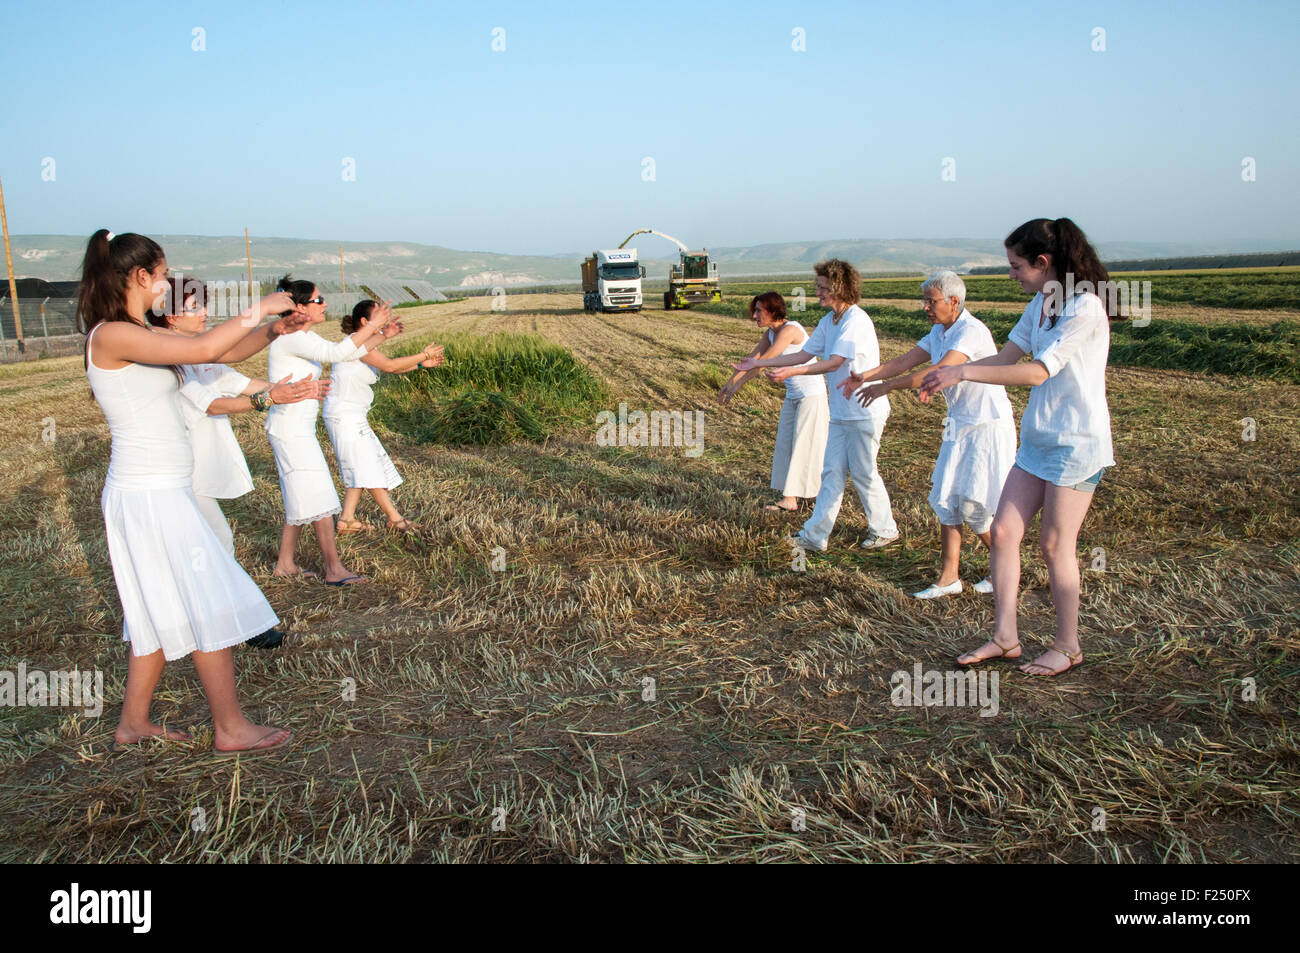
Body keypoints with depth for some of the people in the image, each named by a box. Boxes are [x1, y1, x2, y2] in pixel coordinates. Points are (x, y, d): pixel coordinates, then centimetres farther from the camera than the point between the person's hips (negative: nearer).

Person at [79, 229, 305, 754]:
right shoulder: (112, 336, -16)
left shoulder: (139, 334, 12)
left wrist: (273, 331, 0)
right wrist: (260, 307, -15)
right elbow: (202, 348, -27)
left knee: (162, 611, 16)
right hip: (148, 496, -10)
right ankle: (231, 729, 8)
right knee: (210, 607, -3)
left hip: (159, 493, 10)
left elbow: (223, 354, 14)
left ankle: (134, 722, 28)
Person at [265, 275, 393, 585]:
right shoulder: (290, 338, -16)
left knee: (301, 499, 15)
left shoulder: (305, 337, 13)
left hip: (299, 428, 10)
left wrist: (378, 334, 7)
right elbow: (337, 353, -26)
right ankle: (334, 570, -3)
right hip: (290, 428, -10)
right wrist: (371, 326, -19)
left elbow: (349, 353, 17)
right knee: (318, 499, -7)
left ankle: (286, 564, 24)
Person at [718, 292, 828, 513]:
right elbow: (751, 359, 7)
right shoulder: (770, 333, 5)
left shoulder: (790, 330, -22)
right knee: (786, 444, 5)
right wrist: (729, 383, 2)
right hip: (793, 395, 9)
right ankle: (790, 499, 7)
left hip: (812, 395, -9)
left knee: (805, 444, -2)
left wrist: (738, 385, -25)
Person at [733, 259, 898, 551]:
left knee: (863, 472, 2)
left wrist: (792, 372, -30)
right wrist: (759, 363, 11)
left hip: (865, 412, -9)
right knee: (831, 471, 7)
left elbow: (834, 363, -24)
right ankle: (815, 535, 9)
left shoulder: (856, 321, -18)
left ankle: (884, 529, 20)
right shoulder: (828, 322, 10)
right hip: (841, 412, 9)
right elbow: (804, 354, 14)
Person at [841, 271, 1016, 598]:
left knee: (973, 508, -4)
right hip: (959, 426, 9)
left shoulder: (972, 332, -21)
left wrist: (887, 386, -30)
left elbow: (939, 372, -31)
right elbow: (905, 362, 2)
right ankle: (949, 578, 13)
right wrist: (866, 376, -13)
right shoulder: (939, 332, 8)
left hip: (987, 427, -9)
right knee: (946, 500, 6)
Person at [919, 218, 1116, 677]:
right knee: (1003, 532, 5)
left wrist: (964, 371, -25)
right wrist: (948, 375, -2)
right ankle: (1005, 637, 16)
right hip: (1037, 439, 8)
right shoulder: (1041, 304, 8)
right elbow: (1006, 358, 11)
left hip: (1076, 444, -8)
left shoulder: (1084, 309, -18)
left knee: (1055, 545, 2)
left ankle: (1068, 647, 19)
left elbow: (1038, 372, -25)